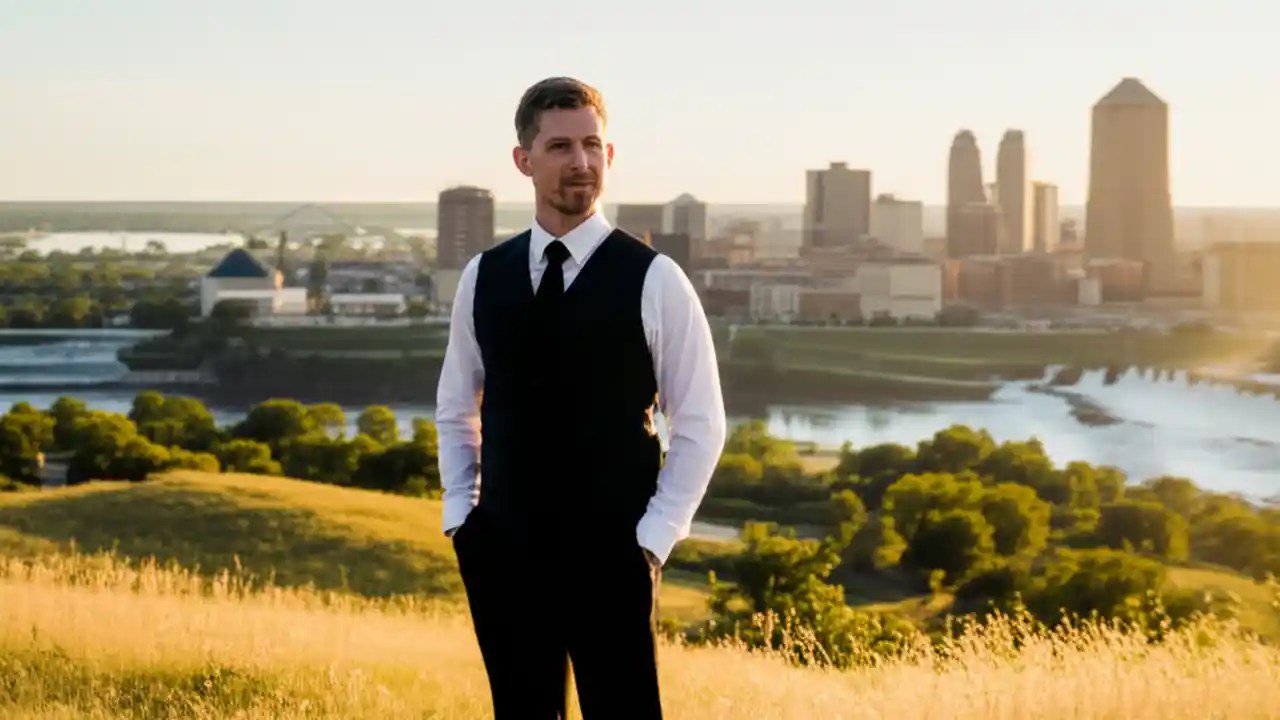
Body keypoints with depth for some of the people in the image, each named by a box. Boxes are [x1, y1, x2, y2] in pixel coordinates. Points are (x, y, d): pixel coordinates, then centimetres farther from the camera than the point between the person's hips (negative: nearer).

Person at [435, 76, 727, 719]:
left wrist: (653, 537, -8)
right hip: (503, 553, 4)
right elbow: (455, 408, 17)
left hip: (610, 555, -4)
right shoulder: (483, 277, 6)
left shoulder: (653, 280, -6)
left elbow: (700, 425, -3)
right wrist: (460, 513, 8)